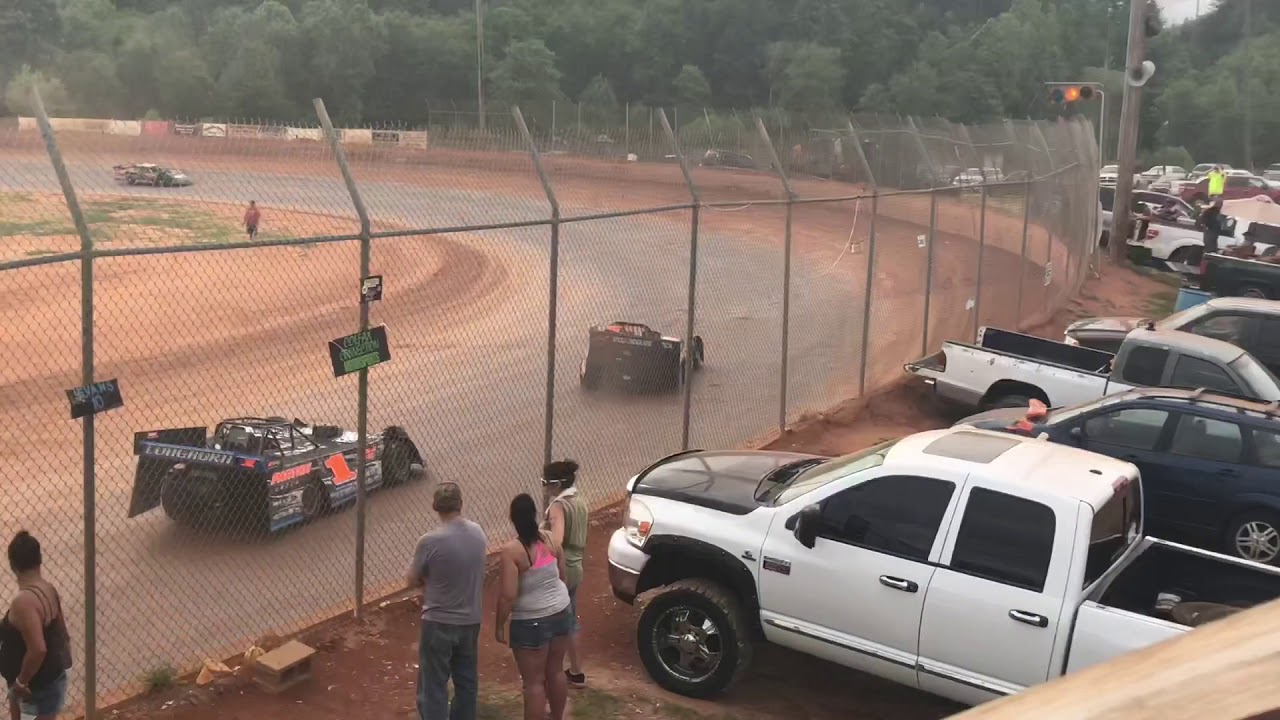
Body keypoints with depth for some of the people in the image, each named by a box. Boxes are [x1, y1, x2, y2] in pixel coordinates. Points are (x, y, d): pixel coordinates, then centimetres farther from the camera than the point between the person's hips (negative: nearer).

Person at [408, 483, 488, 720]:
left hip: (439, 622, -5)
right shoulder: (478, 533, -4)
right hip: (470, 620, 6)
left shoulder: (430, 541, -21)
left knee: (433, 685, 5)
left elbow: (413, 579, -7)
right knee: (467, 680, 20)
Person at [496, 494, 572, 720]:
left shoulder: (511, 551, -20)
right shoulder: (551, 540, -2)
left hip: (531, 623, -6)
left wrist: (500, 625, -9)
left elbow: (508, 595, -22)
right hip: (560, 613, 6)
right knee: (556, 671, 21)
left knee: (533, 681, 3)